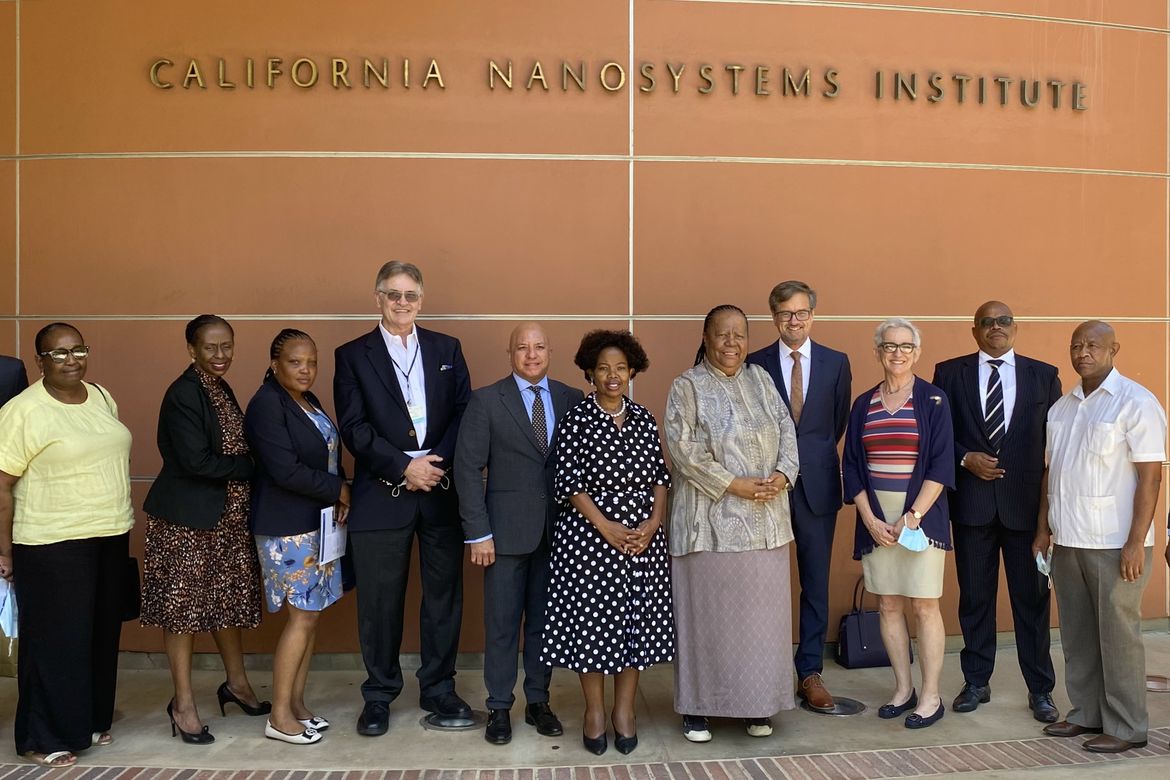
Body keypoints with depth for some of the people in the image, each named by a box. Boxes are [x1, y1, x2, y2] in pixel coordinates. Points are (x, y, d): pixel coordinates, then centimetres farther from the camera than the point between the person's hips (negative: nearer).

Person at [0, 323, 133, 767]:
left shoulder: (102, 398, 8)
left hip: (111, 538, 6)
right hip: (53, 546, -6)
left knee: (101, 635, 14)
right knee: (56, 640, 3)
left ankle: (90, 720, 30)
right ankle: (43, 739, 18)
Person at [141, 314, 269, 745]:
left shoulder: (222, 390, 11)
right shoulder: (183, 393, -15)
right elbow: (196, 461, -21)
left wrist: (246, 469, -4)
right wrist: (251, 467, -13)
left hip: (228, 514, 8)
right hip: (189, 516, -8)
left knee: (229, 599, 16)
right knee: (185, 605, 3)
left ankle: (236, 683, 32)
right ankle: (183, 703, 15)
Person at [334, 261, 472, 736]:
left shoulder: (447, 349, 10)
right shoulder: (352, 356, 4)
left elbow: (464, 413, 4)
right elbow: (353, 428, -5)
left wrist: (437, 463, -11)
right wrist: (404, 466, -14)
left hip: (442, 492, 2)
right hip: (381, 496, -2)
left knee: (444, 595, 9)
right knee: (379, 601, 5)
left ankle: (438, 689, 25)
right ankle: (379, 695, 22)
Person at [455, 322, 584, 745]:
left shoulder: (572, 399, 5)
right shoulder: (486, 400, -1)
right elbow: (467, 468, -5)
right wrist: (478, 532, -10)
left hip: (557, 529, 2)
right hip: (507, 529, -2)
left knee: (545, 619, 12)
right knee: (502, 622, 6)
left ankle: (538, 701, 26)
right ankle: (499, 707, 20)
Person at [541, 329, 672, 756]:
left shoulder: (644, 418, 8)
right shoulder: (575, 420, -4)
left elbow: (660, 476, 8)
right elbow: (569, 483, -9)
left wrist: (654, 523, -6)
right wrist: (607, 528, -15)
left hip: (642, 537, 4)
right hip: (590, 534, -3)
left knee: (637, 620, 7)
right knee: (592, 619, 2)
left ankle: (624, 710, 21)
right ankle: (594, 710, 18)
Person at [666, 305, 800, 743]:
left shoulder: (760, 379, 12)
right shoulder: (688, 386, -3)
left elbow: (787, 430, 9)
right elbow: (684, 449, -11)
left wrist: (783, 473, -9)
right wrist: (732, 485, -17)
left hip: (764, 518, 4)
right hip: (711, 518, -4)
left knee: (760, 611, 8)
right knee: (705, 610, 2)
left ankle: (756, 705, 21)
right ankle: (697, 706, 14)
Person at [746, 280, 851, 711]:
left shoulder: (836, 363, 6)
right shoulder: (755, 364, 2)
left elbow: (839, 423, 10)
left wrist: (813, 456, 6)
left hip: (817, 485, 1)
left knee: (816, 582, 7)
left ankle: (810, 672, 17)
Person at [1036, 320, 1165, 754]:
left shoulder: (1136, 403, -7)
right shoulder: (1061, 407, 12)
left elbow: (1150, 476, -11)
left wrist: (1136, 544, -16)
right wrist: (1044, 528, 13)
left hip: (1115, 544, -6)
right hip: (1067, 540, 6)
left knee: (1118, 635, 2)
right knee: (1077, 635, 12)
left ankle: (1126, 727, 14)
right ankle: (1086, 714, 24)